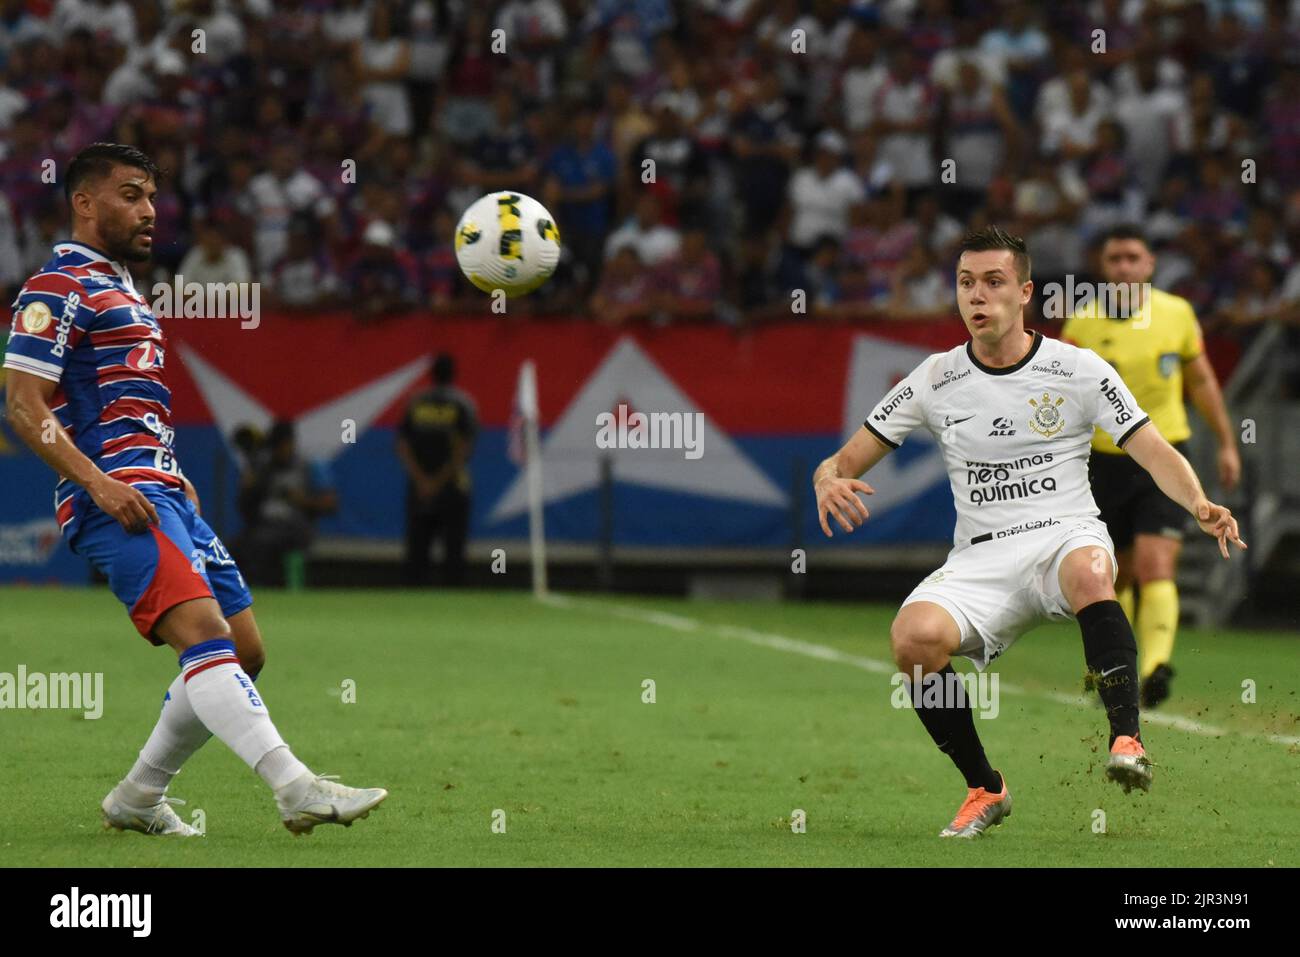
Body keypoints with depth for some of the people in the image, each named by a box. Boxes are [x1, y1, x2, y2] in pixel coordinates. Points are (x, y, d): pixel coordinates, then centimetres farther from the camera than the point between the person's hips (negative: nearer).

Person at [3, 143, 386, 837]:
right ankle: (295, 788, -38)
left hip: (164, 492, 10)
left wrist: (175, 478, 18)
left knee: (243, 651, 6)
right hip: (116, 499, -10)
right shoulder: (57, 288, -4)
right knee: (202, 631, -24)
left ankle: (138, 798, 16)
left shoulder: (123, 290, 26)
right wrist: (100, 483, -22)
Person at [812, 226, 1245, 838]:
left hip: (1066, 536, -2)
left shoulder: (1078, 369, 2)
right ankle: (984, 788, -9)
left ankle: (1126, 738, -36)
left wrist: (1200, 504, -21)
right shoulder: (934, 381, 7)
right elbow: (844, 462, 9)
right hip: (980, 559, 2)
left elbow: (1157, 455, 0)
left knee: (1088, 572, -40)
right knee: (914, 636, -29)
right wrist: (830, 483, -17)